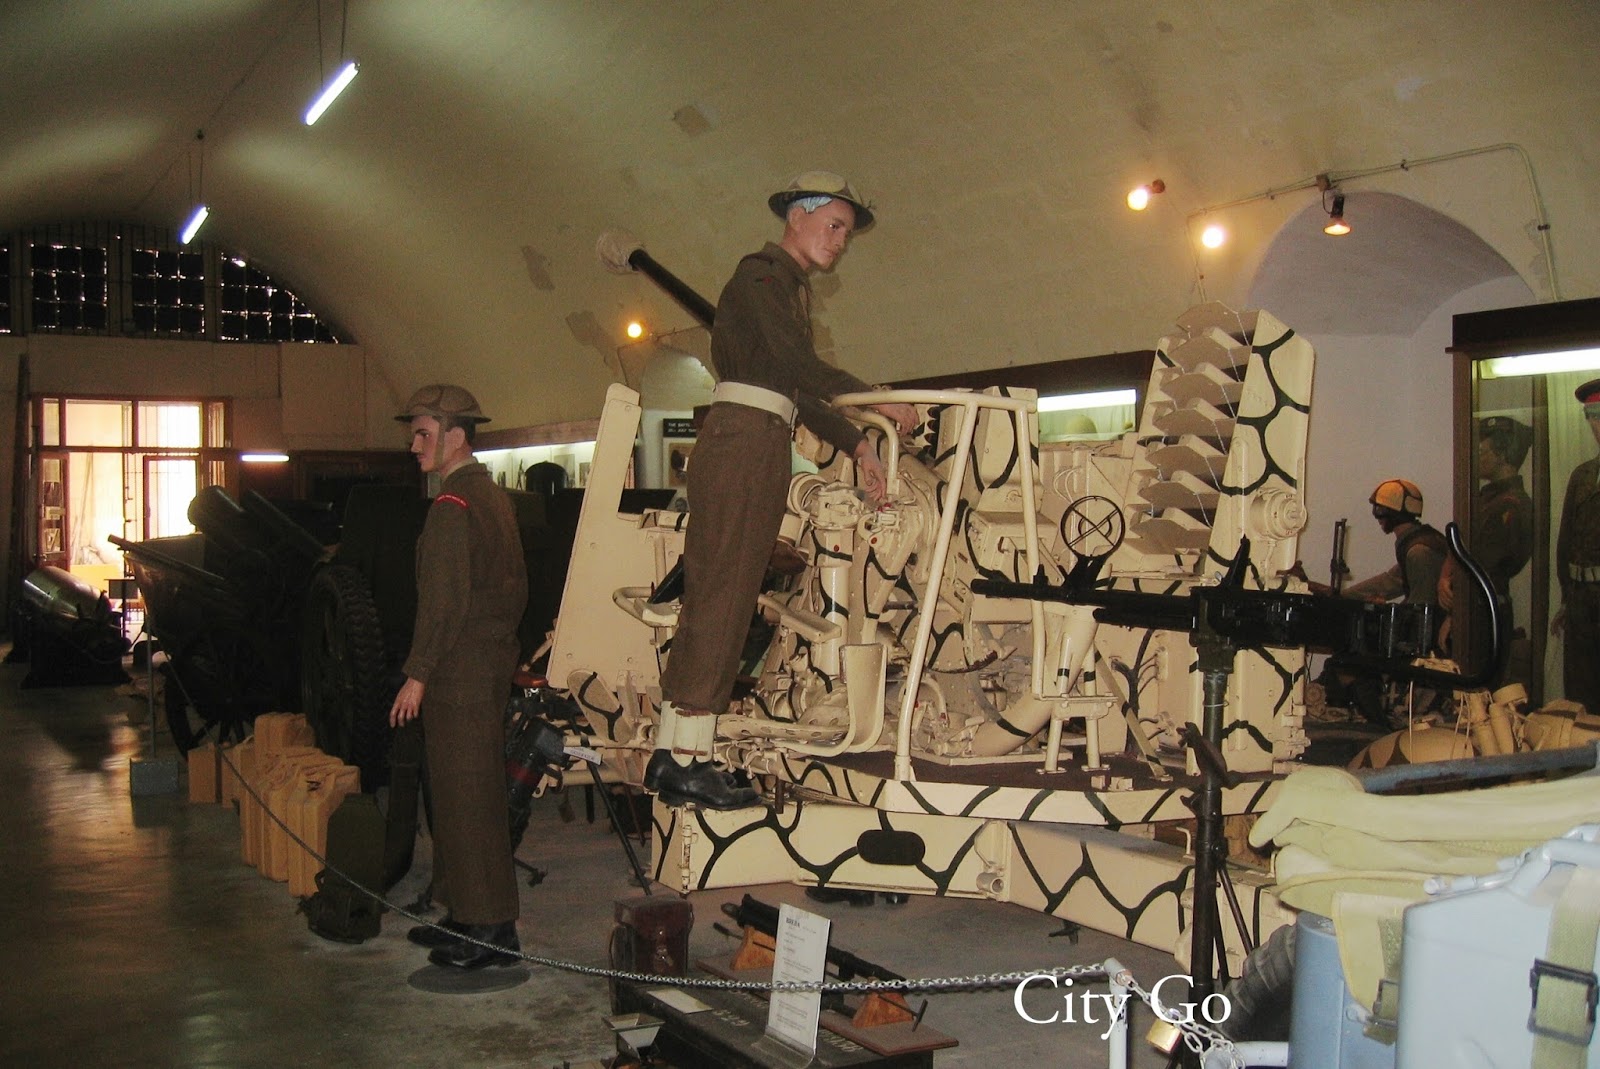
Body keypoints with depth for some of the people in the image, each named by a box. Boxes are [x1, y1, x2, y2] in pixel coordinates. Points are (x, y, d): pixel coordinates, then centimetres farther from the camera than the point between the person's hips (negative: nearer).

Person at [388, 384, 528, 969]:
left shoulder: (453, 504, -15)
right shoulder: (494, 496, 16)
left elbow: (444, 600, -20)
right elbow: (515, 587, 20)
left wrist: (417, 674, -17)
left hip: (460, 672, -10)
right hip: (493, 663, 10)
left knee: (465, 795, -5)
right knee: (470, 791, 15)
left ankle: (490, 928, 0)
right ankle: (467, 914, 23)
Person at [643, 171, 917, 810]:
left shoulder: (790, 290, 27)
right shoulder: (761, 275, -3)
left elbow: (799, 391, 27)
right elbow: (799, 367, -16)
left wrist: (856, 446, 20)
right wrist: (879, 401, -11)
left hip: (763, 450, 9)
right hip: (742, 439, -9)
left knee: (714, 598, 6)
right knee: (722, 594, -12)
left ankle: (670, 756, 8)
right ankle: (687, 759, -12)